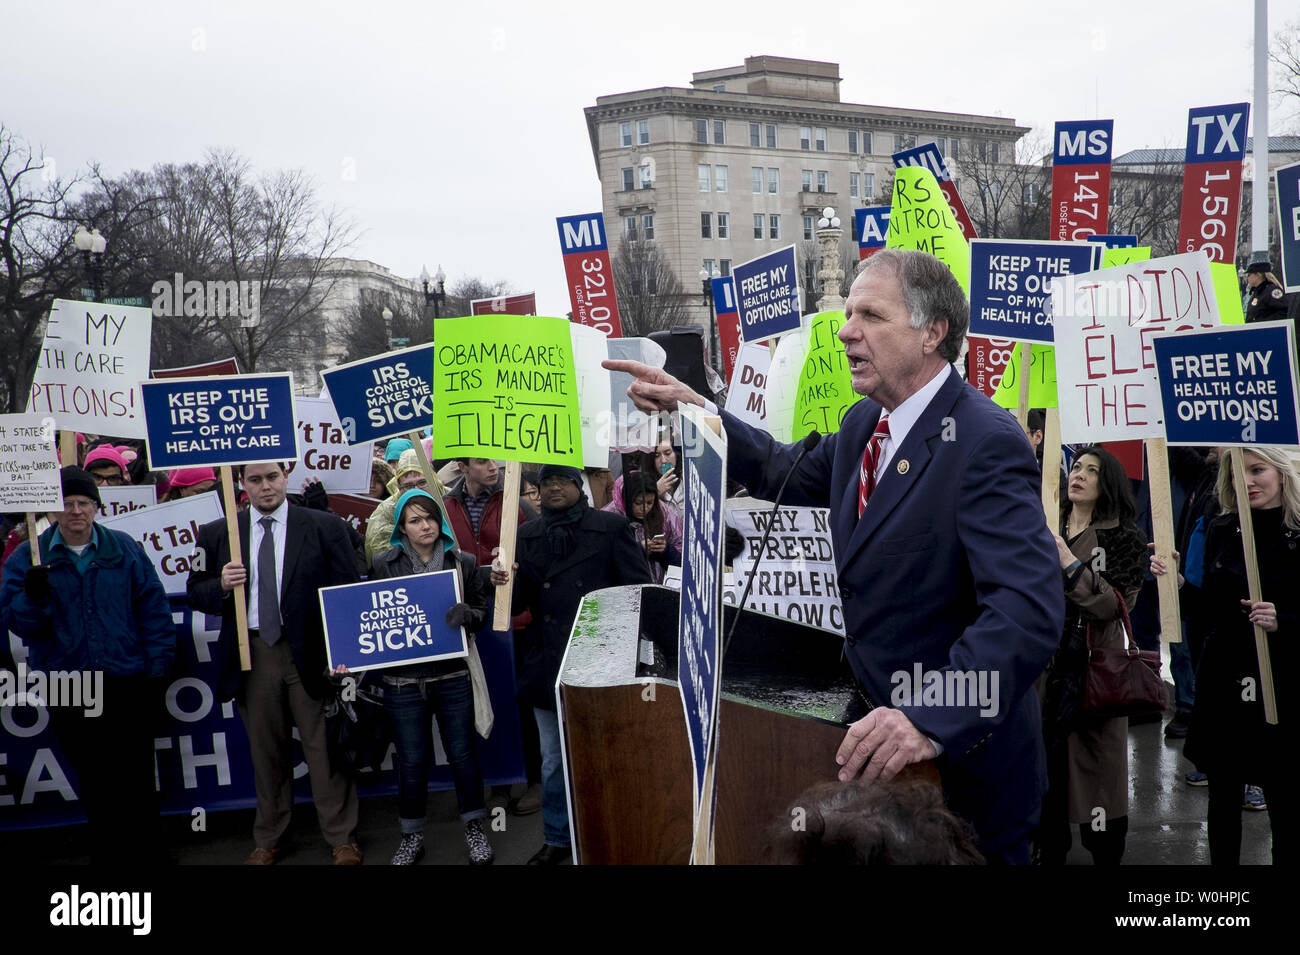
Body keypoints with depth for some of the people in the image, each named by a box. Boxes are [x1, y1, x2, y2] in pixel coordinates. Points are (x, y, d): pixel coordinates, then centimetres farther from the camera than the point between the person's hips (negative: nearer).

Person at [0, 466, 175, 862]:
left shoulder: (124, 548, 3)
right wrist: (33, 597, -23)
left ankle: (145, 853, 16)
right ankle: (108, 853, 25)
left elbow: (153, 608, 3)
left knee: (136, 782, 4)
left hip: (127, 686, 0)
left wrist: (157, 667, -3)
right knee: (94, 785, 11)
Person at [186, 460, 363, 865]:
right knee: (266, 751, 11)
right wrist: (222, 586, -13)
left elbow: (349, 589, -1)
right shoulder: (216, 535, 6)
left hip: (310, 653, -2)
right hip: (251, 656, 2)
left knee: (324, 747, 2)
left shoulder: (324, 526, 0)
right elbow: (195, 593, 10)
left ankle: (342, 839, 14)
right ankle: (268, 839, 25)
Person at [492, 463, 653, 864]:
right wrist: (504, 582, -15)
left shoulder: (611, 527, -1)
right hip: (548, 663, 4)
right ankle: (557, 839, 26)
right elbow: (520, 602, 8)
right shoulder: (528, 536, 10)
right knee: (554, 760, 13)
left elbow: (638, 589, -4)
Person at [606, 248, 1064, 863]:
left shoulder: (987, 444, -24)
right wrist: (694, 410, 9)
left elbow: (1029, 611, -33)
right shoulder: (867, 422, 5)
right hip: (882, 746, 8)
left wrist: (932, 720, -44)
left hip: (963, 760, -8)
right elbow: (792, 476, 22)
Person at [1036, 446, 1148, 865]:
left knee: (1097, 762, -2)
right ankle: (1050, 850, 20)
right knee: (1046, 757, 7)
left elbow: (1114, 604, -12)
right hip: (1046, 663, 4)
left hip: (1093, 669, -4)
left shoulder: (1124, 539, 0)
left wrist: (1070, 564, -18)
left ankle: (1106, 855, 9)